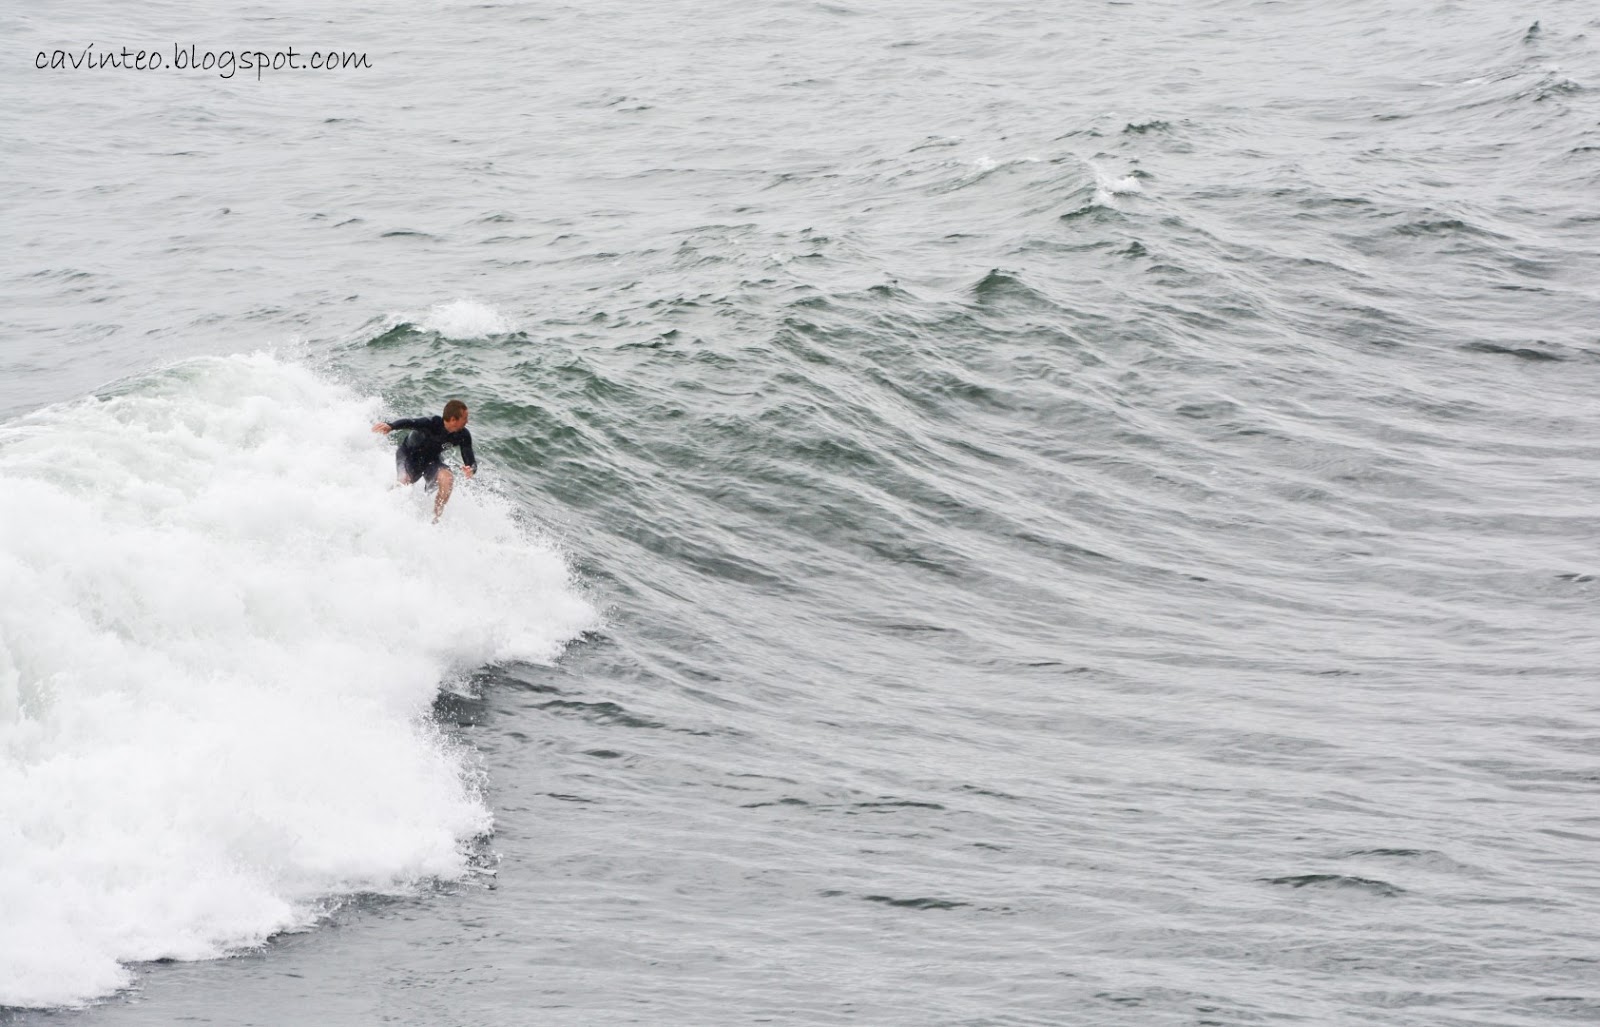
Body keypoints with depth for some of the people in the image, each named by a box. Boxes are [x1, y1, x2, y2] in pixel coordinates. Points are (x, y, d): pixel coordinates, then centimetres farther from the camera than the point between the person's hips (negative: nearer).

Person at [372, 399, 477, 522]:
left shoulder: (463, 436, -19)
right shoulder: (432, 424, -33)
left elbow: (471, 461, -15)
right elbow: (410, 422, -51)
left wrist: (470, 469, -42)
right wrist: (390, 425, -72)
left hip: (431, 460, 3)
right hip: (409, 455, -3)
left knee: (447, 479, -26)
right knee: (404, 480, -30)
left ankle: (435, 519, -15)